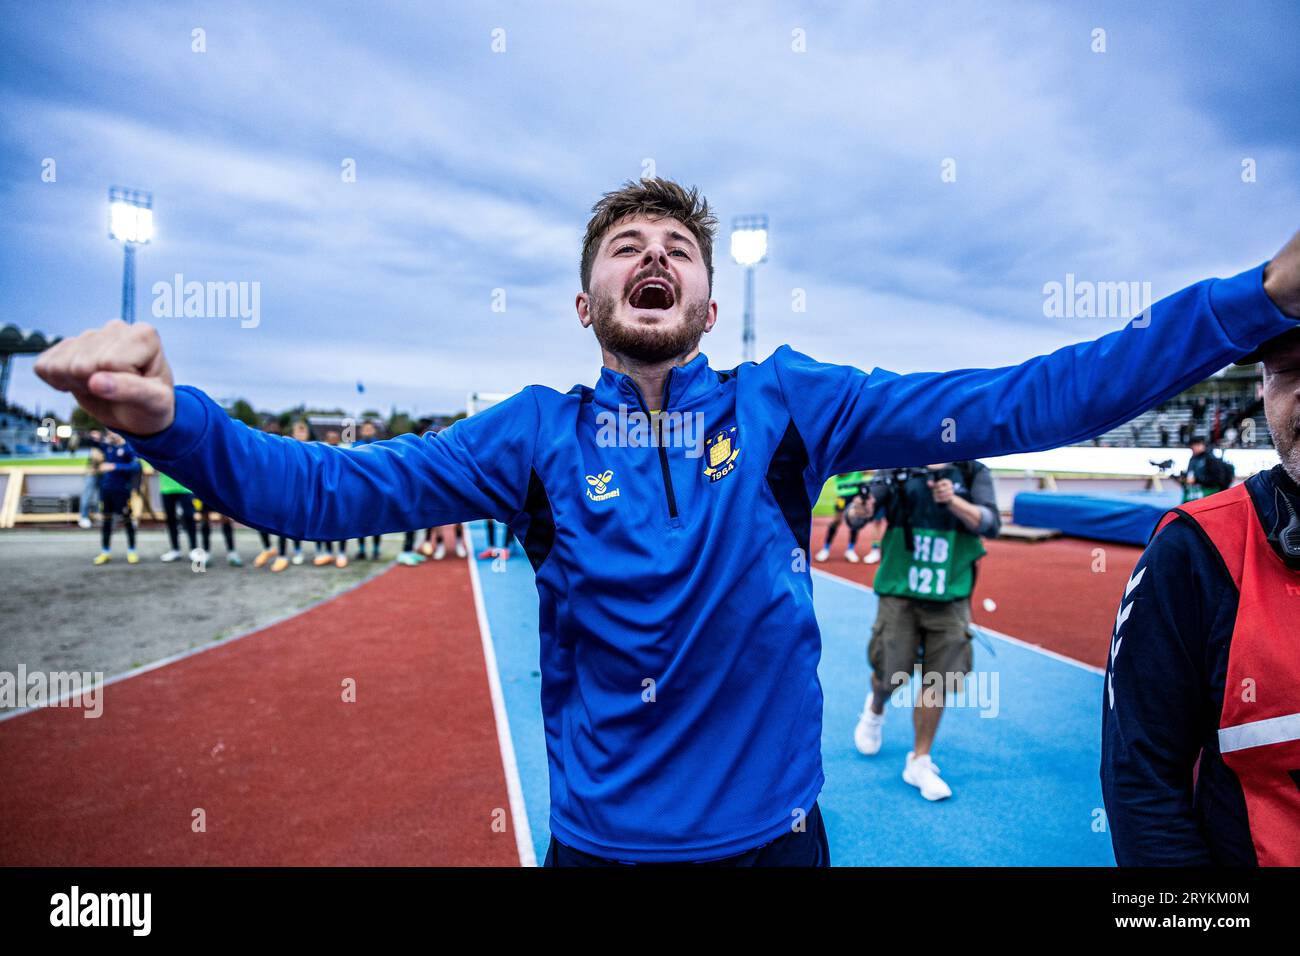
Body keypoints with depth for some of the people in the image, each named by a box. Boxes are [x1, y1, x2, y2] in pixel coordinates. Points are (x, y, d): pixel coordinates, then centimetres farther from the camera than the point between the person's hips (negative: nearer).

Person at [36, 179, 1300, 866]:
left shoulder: (786, 407, -6)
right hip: (602, 842, 0)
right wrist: (166, 415, -29)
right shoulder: (537, 434, -6)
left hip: (772, 836, 1)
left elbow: (1016, 404, -9)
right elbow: (324, 490, -11)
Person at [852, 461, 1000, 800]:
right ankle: (875, 710, 42)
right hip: (899, 592, -1)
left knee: (937, 682, 3)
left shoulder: (975, 473, 3)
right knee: (892, 675, 6)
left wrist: (953, 501, -26)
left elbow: (991, 525, -10)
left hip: (950, 598, 1)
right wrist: (860, 506, -32)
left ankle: (919, 762, 23)